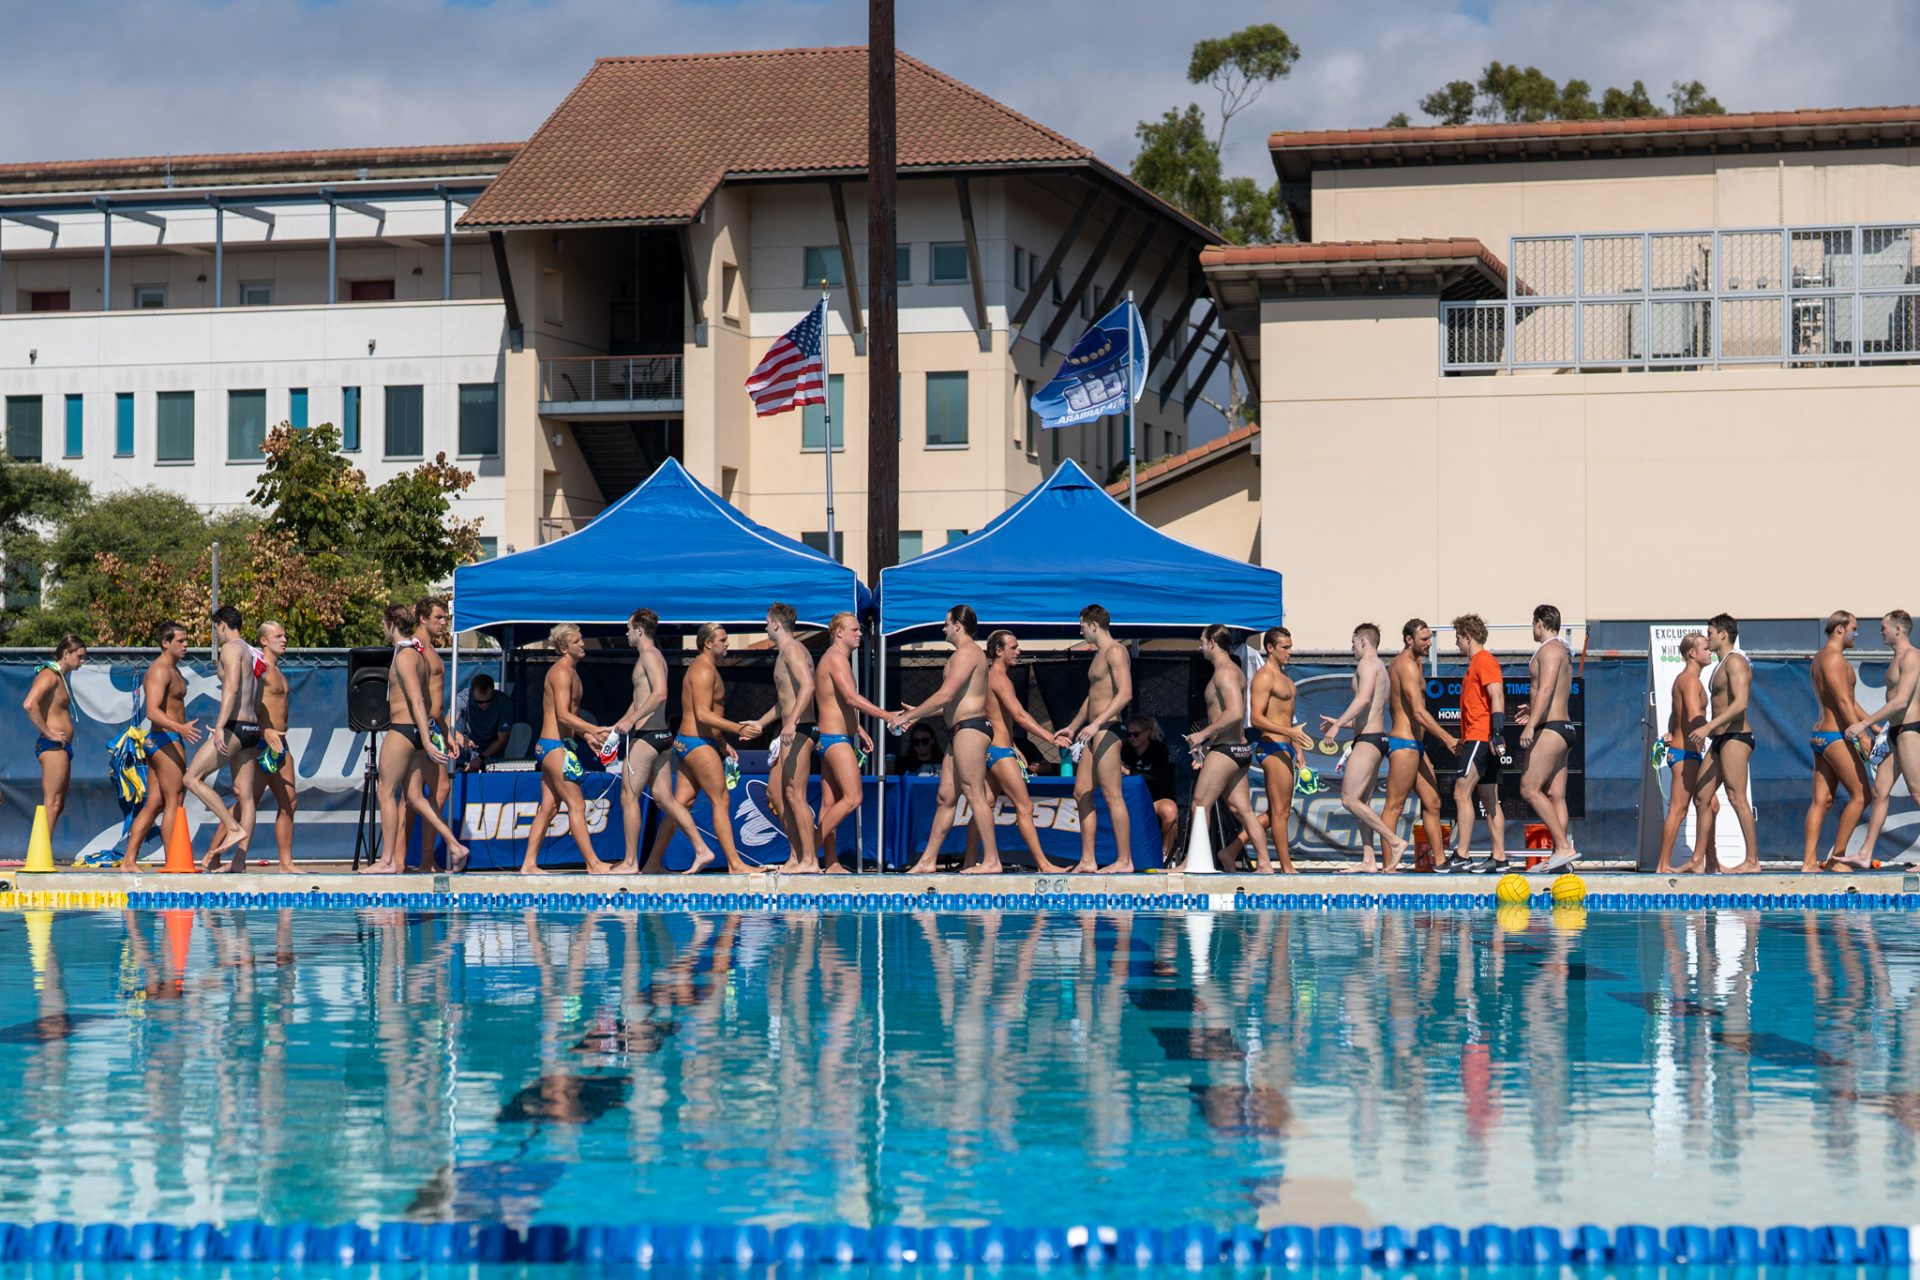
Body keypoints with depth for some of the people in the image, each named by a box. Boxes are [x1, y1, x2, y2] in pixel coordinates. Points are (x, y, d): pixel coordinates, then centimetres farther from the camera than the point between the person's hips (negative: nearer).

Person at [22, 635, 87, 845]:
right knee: (52, 804, -12)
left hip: (61, 747, 10)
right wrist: (48, 733, -21)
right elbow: (29, 704, -26)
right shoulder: (49, 675, -12)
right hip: (53, 746, -10)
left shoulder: (62, 677, 18)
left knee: (56, 805, 12)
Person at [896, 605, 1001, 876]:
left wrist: (907, 717, -11)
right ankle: (928, 860, 12)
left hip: (969, 729, -11)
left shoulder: (966, 653, -11)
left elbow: (945, 696, -19)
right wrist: (917, 714, 27)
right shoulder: (966, 653, 23)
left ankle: (991, 860, -12)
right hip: (961, 732, 11)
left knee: (975, 794, -11)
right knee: (946, 797, 10)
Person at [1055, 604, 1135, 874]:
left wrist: (1096, 724, -27)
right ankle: (1087, 861, 9)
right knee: (1081, 793, 8)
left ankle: (1124, 860, -9)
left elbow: (1125, 693, -21)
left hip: (1107, 728, -10)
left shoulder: (1115, 651, -9)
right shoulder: (1098, 655, 22)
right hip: (1093, 732, 10)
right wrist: (1072, 728, 31)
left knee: (1112, 795, -10)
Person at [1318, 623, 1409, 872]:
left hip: (1368, 740, -10)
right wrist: (1339, 721, 32)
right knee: (1363, 803, 10)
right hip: (1377, 737, 10)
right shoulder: (1380, 667, 23)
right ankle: (1368, 861, 6)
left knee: (1349, 800, -12)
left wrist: (1338, 724, -24)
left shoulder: (1367, 664, -9)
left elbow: (1363, 698, -25)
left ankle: (1395, 841, -14)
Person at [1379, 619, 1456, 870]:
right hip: (1405, 743, -10)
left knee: (1432, 803, 10)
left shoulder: (1400, 664, 18)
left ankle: (1440, 860, 13)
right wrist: (1448, 738, -23)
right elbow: (1418, 711, -22)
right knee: (1394, 807, -8)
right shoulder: (1408, 665, -14)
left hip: (1414, 745, 10)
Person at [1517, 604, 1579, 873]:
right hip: (1564, 728, 10)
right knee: (1555, 795, 6)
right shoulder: (1563, 651, 21)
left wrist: (1531, 725, -30)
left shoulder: (1549, 649, -10)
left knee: (1529, 789, -13)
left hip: (1550, 729, -10)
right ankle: (1562, 855, 1)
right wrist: (1534, 710, 41)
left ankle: (1564, 847, -18)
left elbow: (1546, 688, -23)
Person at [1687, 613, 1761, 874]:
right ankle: (1710, 861, 9)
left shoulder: (1735, 661, -9)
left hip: (1735, 737, -10)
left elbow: (1740, 703, -21)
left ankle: (1753, 860, -12)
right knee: (1701, 797, 7)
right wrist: (1708, 733, 26)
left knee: (1736, 798, -13)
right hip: (1719, 740, 10)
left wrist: (1708, 727, -26)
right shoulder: (1721, 666, 22)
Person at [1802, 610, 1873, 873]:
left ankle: (1809, 861, 0)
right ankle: (1836, 856, -3)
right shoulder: (1834, 658, -11)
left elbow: (1850, 703, 26)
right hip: (1835, 735, -10)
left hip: (1820, 736, 10)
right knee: (1860, 794, -4)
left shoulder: (1821, 658, 21)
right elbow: (1843, 701, -19)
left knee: (1822, 800, 5)